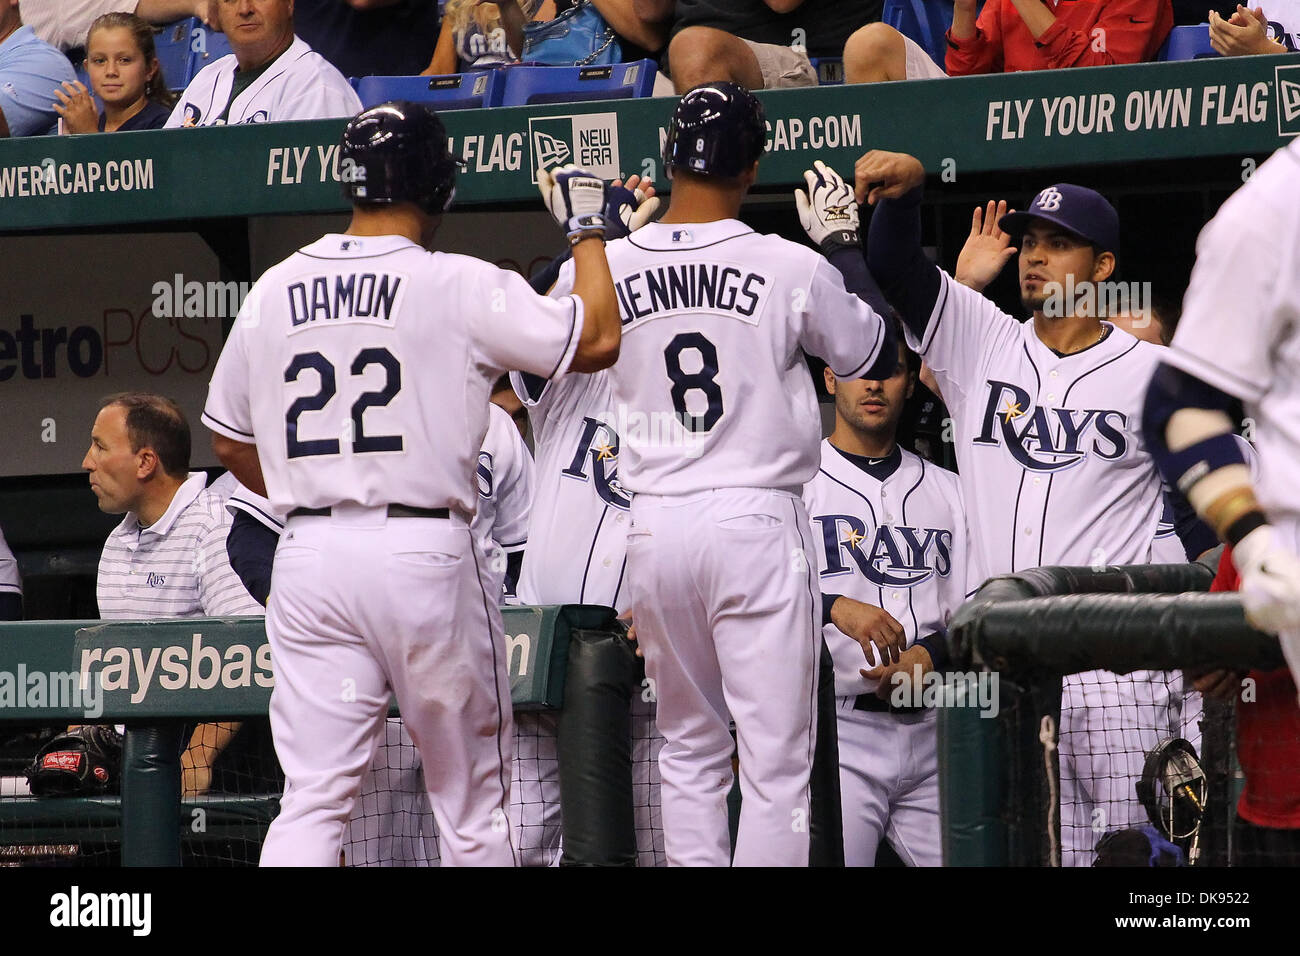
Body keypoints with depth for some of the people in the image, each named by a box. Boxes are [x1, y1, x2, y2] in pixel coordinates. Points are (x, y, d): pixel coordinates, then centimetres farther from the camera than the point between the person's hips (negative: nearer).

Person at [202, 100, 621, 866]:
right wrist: (587, 228, 9)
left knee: (314, 796, 1)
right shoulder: (460, 286, -7)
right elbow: (597, 340, -4)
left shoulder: (272, 293, 8)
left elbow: (230, 440, 16)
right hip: (426, 553, -4)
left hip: (309, 554, 4)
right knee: (472, 798, 9)